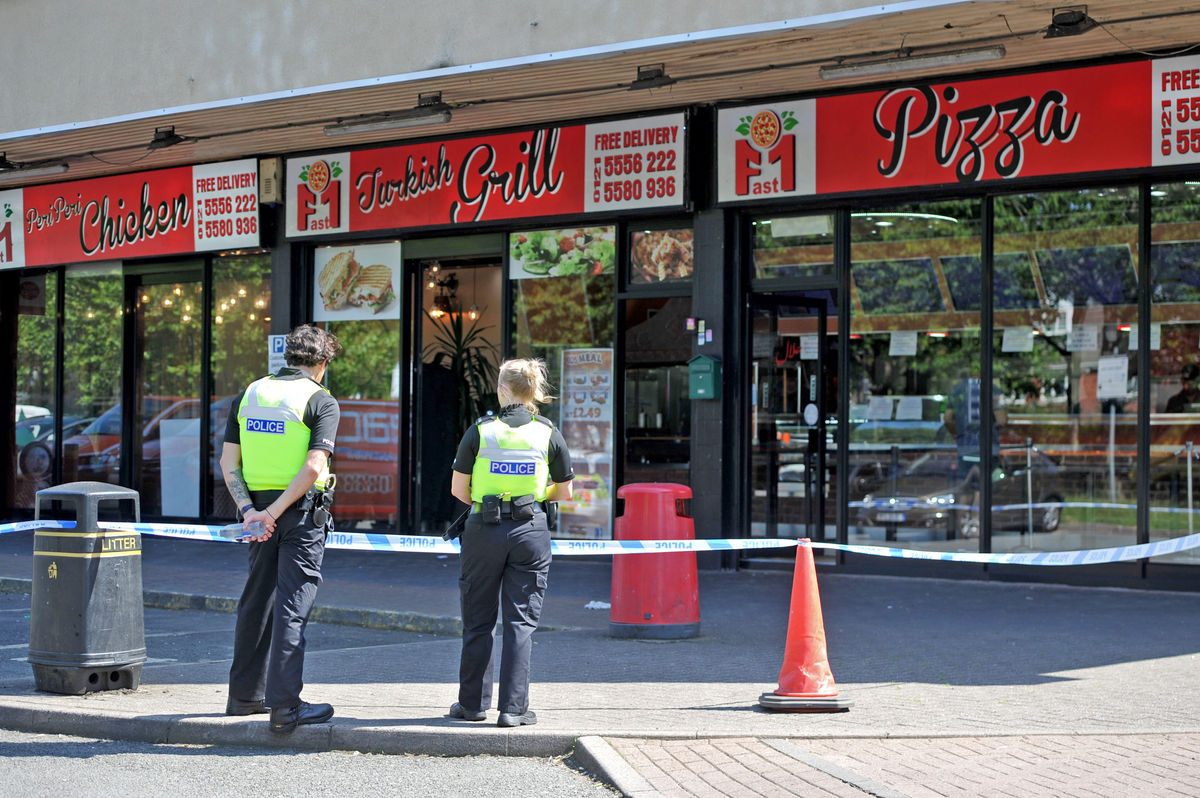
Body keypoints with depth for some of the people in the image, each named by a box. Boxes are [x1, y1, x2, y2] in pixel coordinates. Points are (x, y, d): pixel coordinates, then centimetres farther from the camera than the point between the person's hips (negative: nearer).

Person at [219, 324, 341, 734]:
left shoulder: (249, 394, 9)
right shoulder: (322, 403, -8)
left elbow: (228, 461, 2)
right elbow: (314, 467, -19)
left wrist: (249, 509, -5)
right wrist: (274, 512, -16)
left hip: (260, 512, 5)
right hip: (302, 514, -5)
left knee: (256, 600, 16)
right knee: (293, 606, -5)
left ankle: (244, 694, 24)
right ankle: (285, 705, -8)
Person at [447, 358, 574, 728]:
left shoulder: (481, 430, -3)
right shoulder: (549, 433, 0)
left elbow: (458, 488, 0)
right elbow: (564, 493, 6)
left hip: (484, 531, 0)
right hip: (531, 531, 0)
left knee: (478, 621, 10)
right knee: (520, 622, 3)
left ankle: (473, 703, 16)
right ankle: (514, 708, 1)